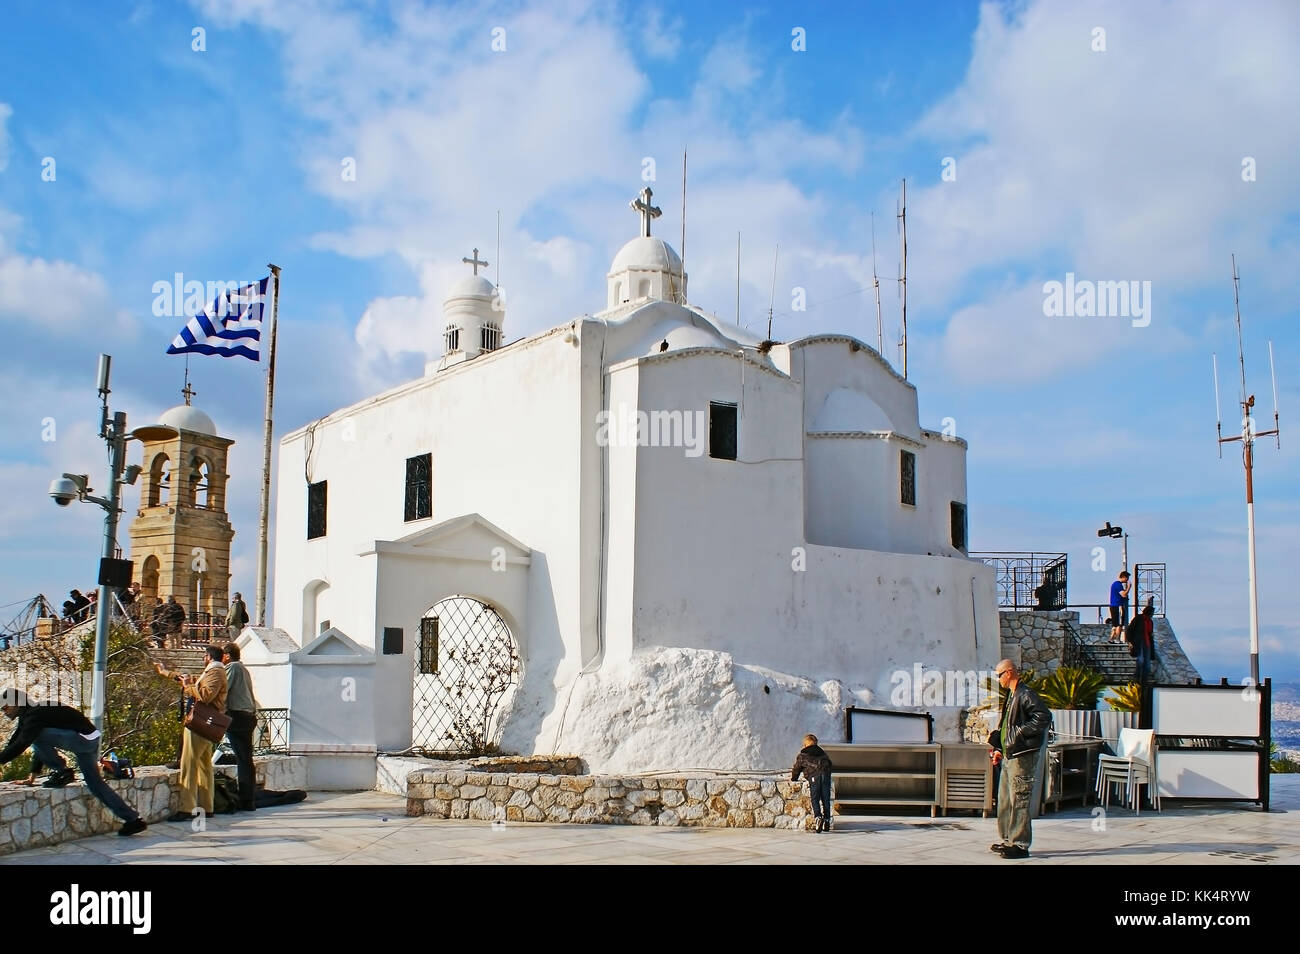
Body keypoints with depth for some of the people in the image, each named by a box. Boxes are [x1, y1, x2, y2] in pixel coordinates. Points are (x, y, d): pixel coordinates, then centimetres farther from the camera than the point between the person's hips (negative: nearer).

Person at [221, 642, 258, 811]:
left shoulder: (232, 667, -3)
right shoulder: (244, 669, 22)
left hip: (236, 716, -8)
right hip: (249, 716, 8)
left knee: (242, 759, -8)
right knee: (247, 759, 9)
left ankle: (246, 801, -7)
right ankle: (250, 799, 10)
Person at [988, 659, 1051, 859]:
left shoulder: (1026, 694, -14)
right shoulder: (1011, 695, 17)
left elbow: (1044, 717, -25)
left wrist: (1021, 732, -20)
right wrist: (998, 749, 20)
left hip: (1022, 757, -10)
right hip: (1009, 756, 10)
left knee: (1019, 801, -7)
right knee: (1004, 800, 14)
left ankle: (1020, 845, -2)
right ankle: (1006, 840, 22)